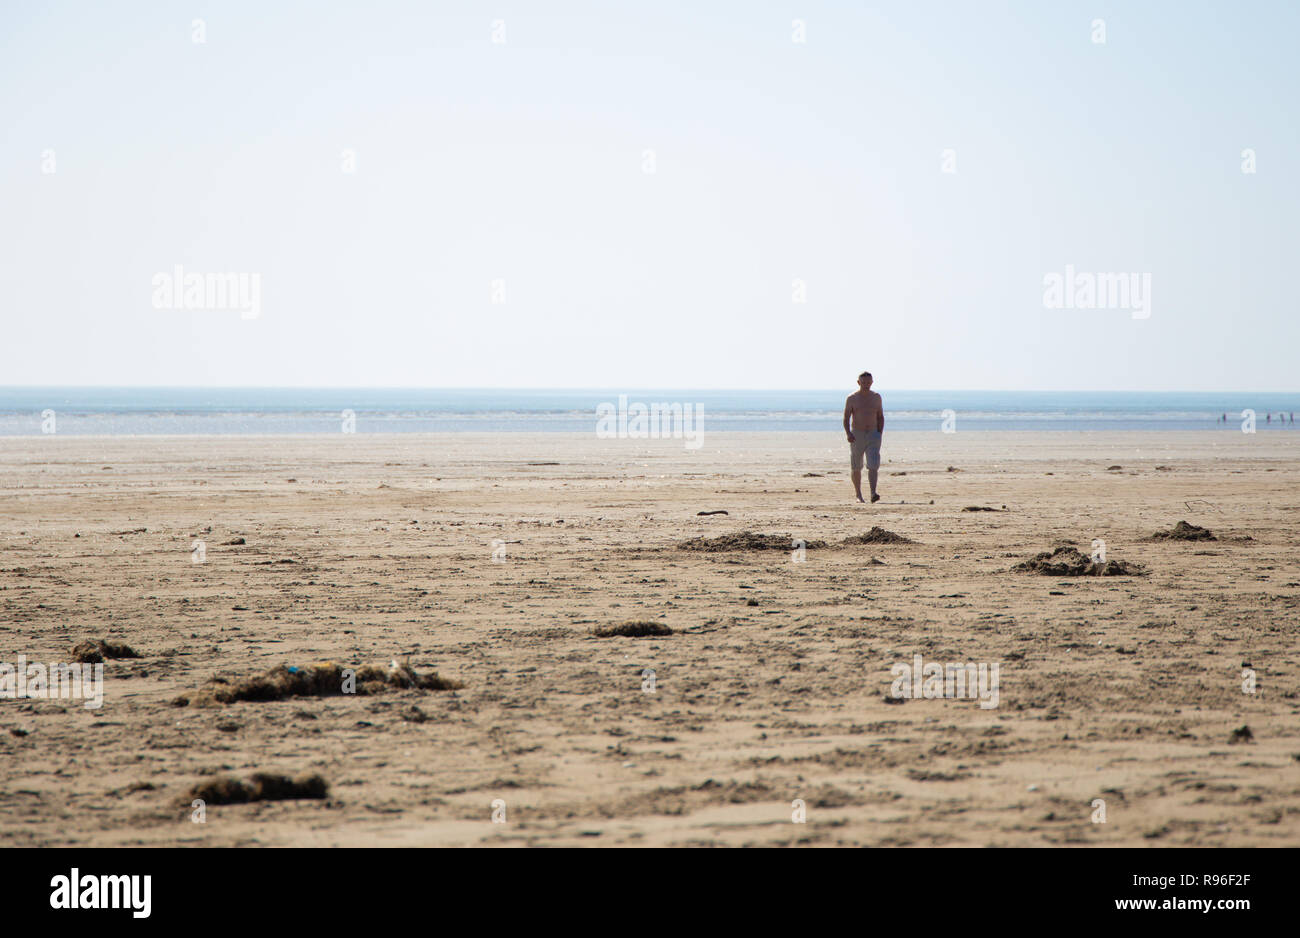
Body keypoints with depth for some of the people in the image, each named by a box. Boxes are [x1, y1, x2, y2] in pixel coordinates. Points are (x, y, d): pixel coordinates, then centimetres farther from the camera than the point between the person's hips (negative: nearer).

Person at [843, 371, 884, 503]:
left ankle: (873, 494, -25)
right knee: (856, 468, 7)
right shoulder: (852, 398, -1)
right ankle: (858, 495, 22)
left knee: (873, 466, -15)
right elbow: (846, 418, -3)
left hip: (873, 435, 1)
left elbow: (880, 417, 13)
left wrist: (880, 434, 1)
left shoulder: (876, 397, 6)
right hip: (856, 436, -1)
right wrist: (848, 433, -19)